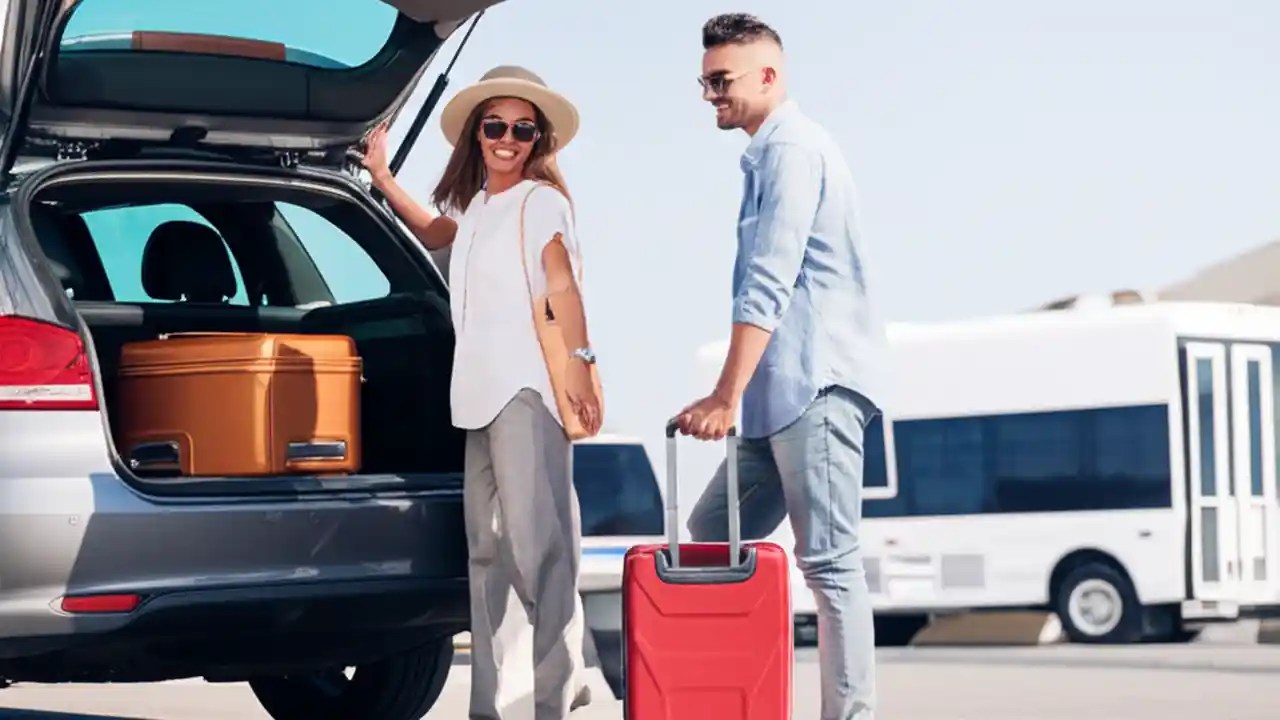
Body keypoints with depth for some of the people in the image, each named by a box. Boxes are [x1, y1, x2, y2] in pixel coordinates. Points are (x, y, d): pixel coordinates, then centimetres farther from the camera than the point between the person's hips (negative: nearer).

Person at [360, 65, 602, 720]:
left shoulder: (540, 199, -3)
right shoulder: (476, 206, 21)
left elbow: (561, 280, -14)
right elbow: (432, 233, 42)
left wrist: (579, 362, -24)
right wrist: (380, 177, 40)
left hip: (526, 389, -9)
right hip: (481, 394, 9)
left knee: (535, 541, -15)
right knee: (487, 549, 10)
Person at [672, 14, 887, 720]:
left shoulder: (793, 149, -9)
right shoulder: (768, 156, 21)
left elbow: (769, 284, -19)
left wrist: (727, 396, -23)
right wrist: (737, 396, 24)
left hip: (818, 385, -10)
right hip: (785, 394, 10)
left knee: (828, 562, -10)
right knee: (710, 532, 11)